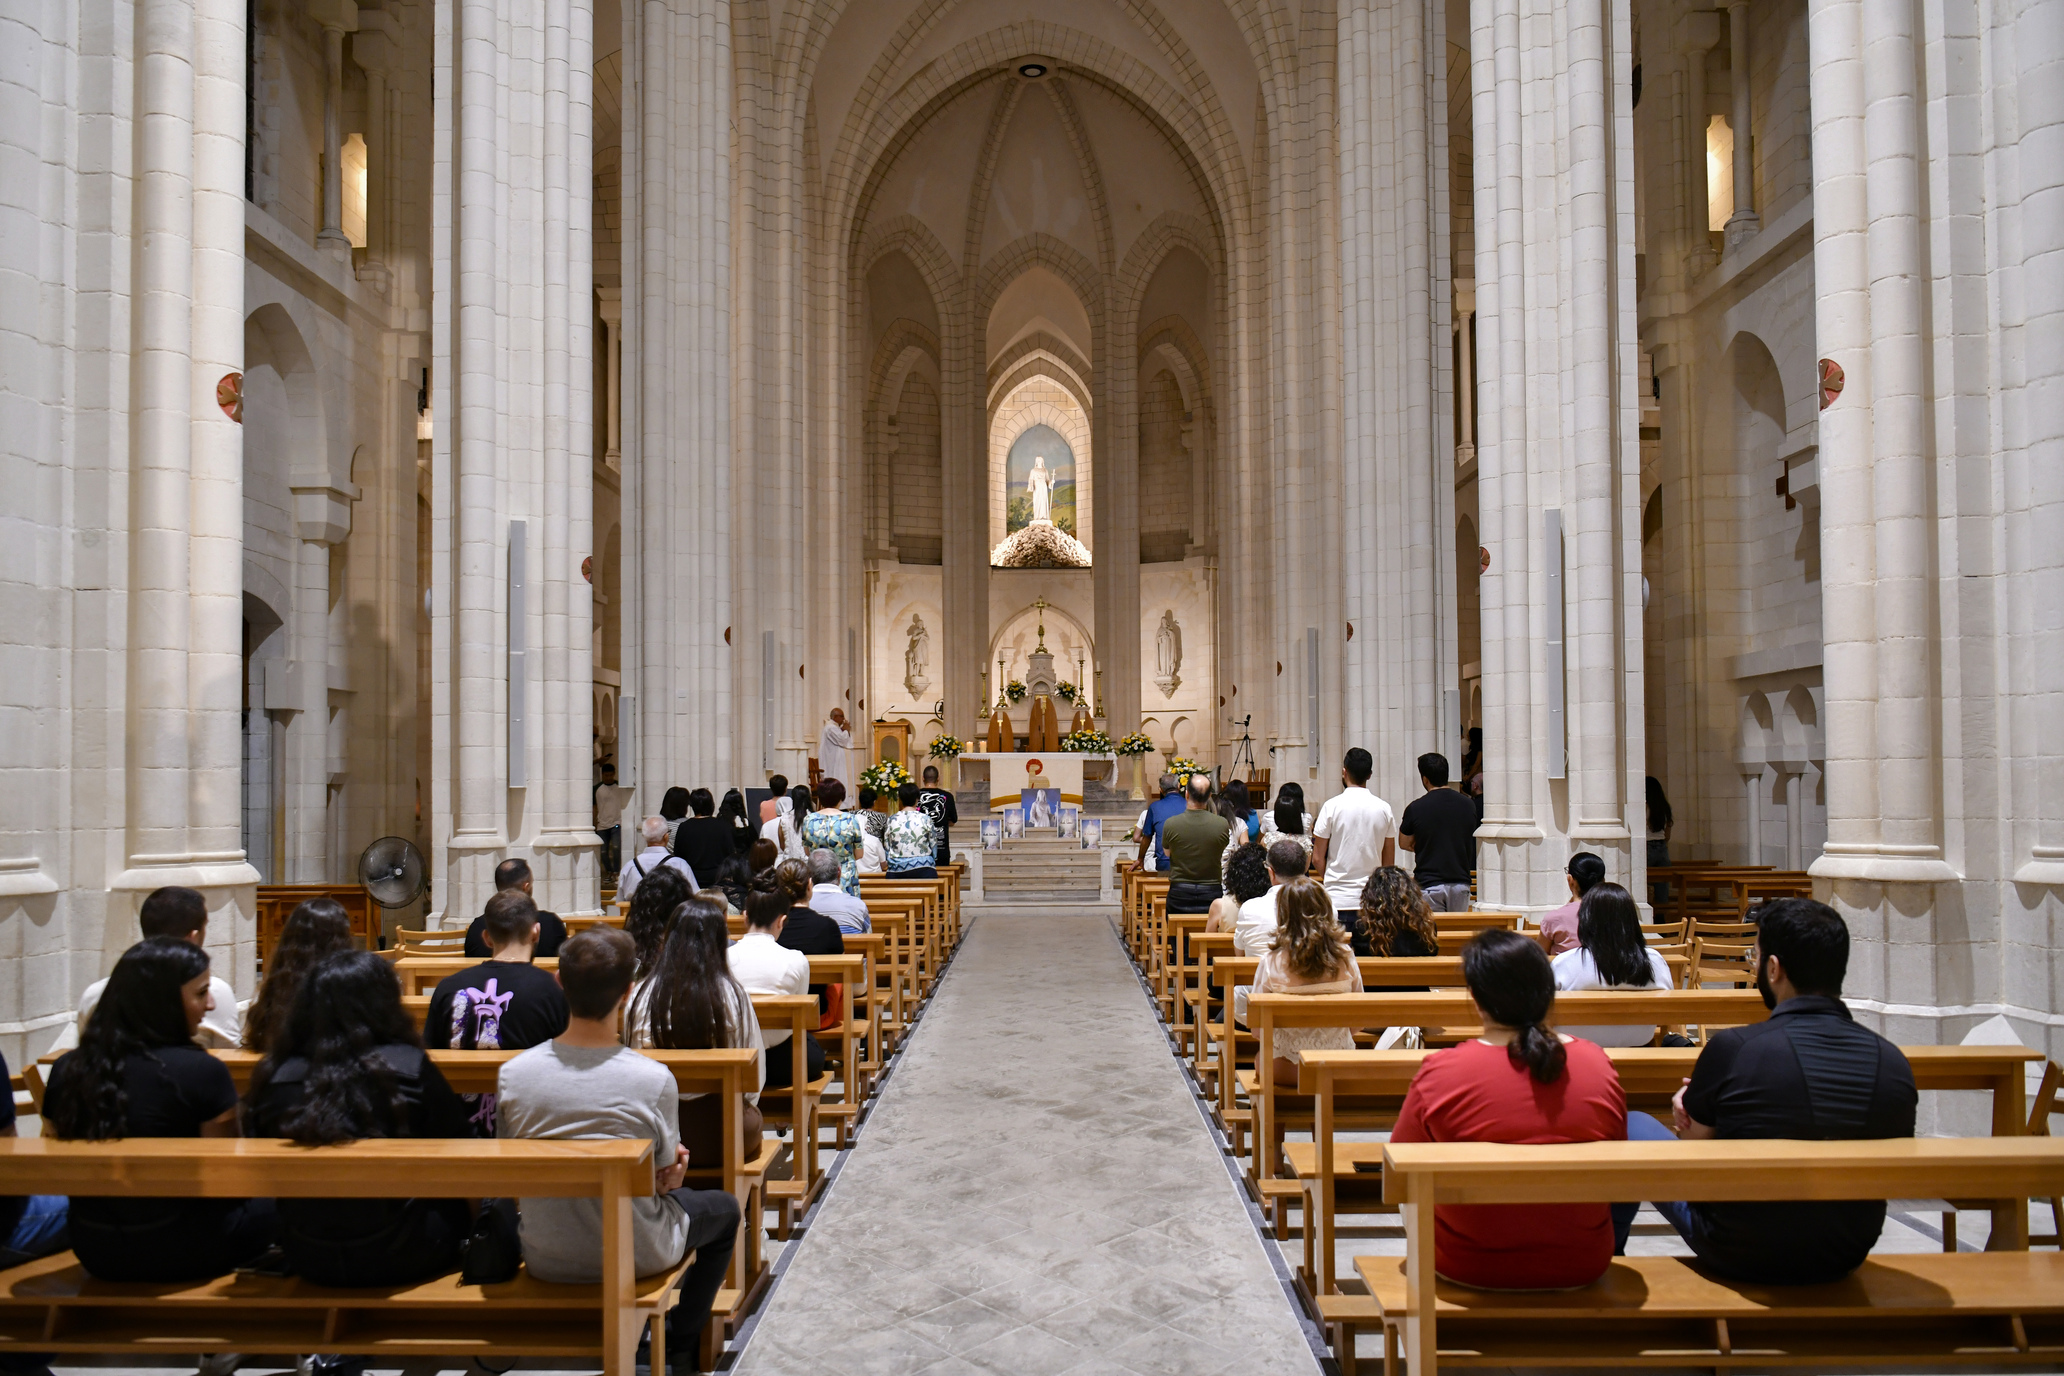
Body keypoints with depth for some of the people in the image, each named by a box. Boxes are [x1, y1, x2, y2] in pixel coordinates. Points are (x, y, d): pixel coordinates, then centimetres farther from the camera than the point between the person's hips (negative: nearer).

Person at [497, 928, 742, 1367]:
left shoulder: (512, 1074, -14)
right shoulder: (655, 1079, -23)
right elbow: (666, 1175, -10)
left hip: (544, 1260, 4)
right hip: (634, 1257, -4)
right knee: (723, 1208, 27)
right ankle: (682, 1338, 31)